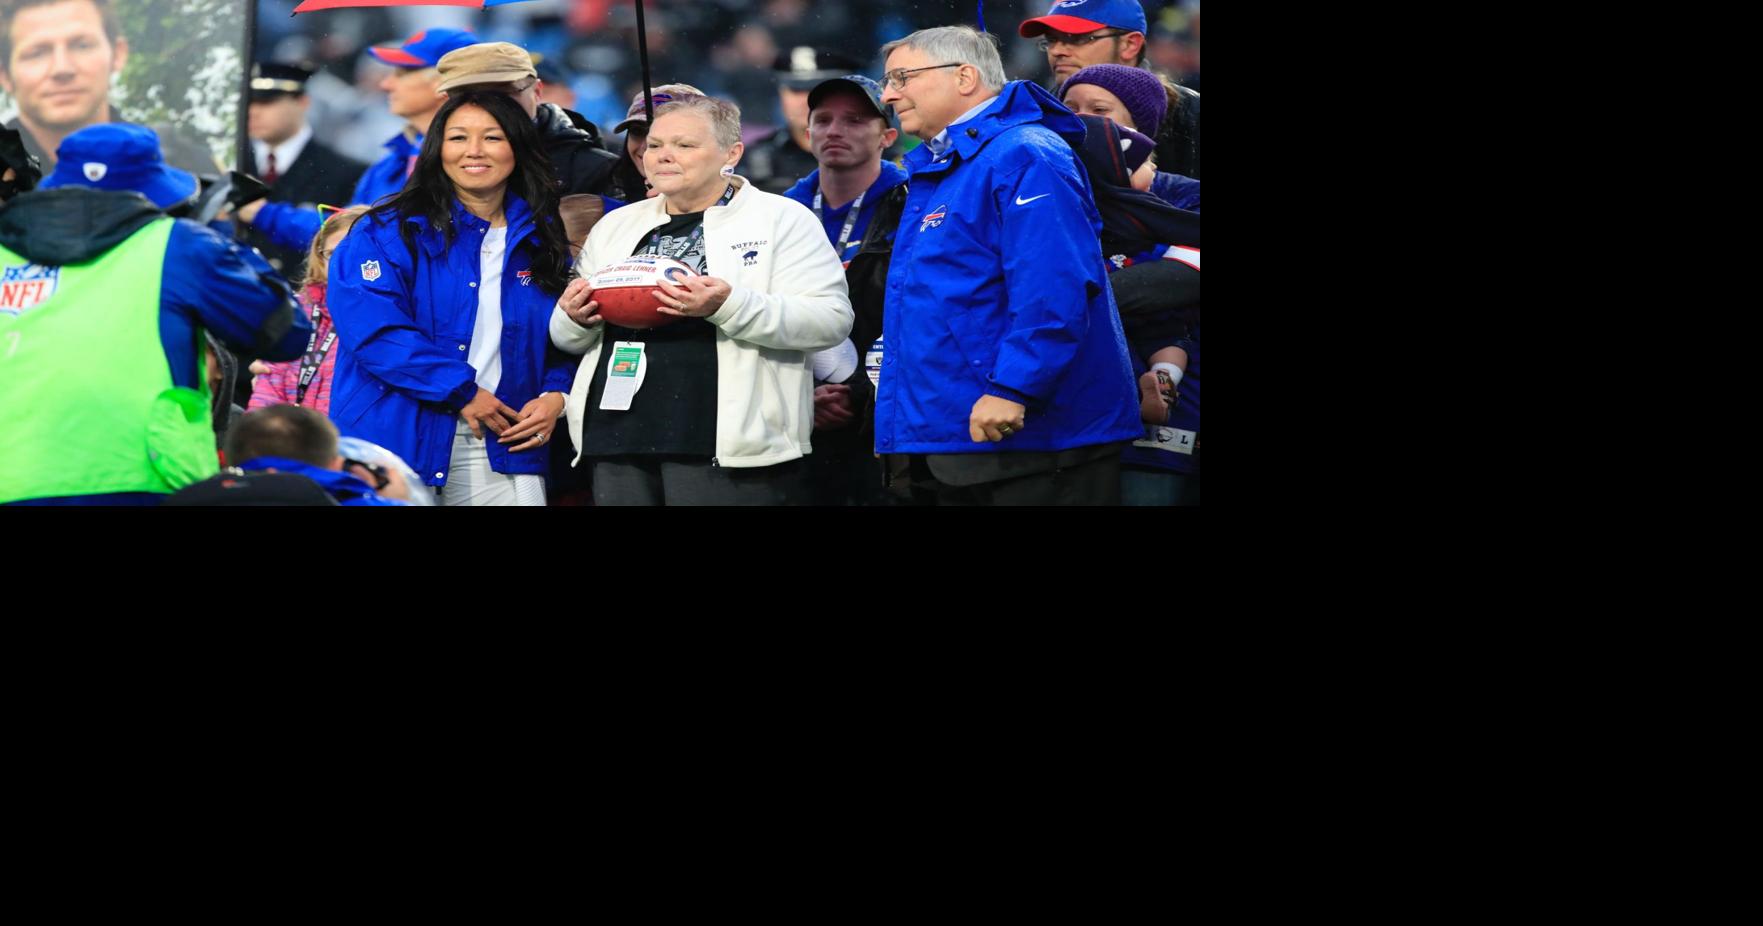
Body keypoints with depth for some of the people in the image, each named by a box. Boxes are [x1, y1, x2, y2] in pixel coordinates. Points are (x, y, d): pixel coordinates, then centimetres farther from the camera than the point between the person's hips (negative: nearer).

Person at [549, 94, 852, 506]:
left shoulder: (782, 220, 3)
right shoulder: (615, 226, 20)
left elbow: (830, 320, -9)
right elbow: (568, 338, 24)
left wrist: (728, 306, -21)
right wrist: (575, 319, 0)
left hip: (726, 449, -5)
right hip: (618, 439, 5)